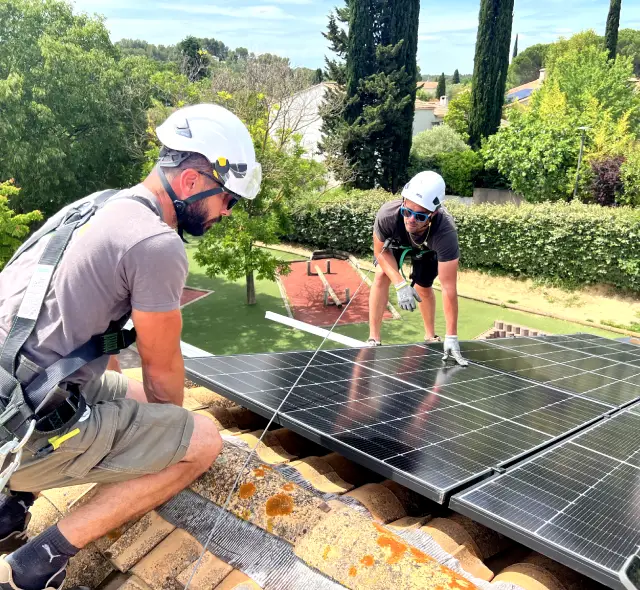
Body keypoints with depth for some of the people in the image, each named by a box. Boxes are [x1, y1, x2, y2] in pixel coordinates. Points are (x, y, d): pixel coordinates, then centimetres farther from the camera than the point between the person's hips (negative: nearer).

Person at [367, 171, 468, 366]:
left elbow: (449, 288, -43)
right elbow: (380, 251, -23)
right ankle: (373, 339, -10)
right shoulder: (387, 215, -45)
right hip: (394, 241, 0)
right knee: (381, 275, -20)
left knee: (423, 288, 6)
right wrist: (400, 285, -36)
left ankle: (430, 337, 35)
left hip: (428, 249, 0)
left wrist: (451, 337, -42)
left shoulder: (445, 234, -47)